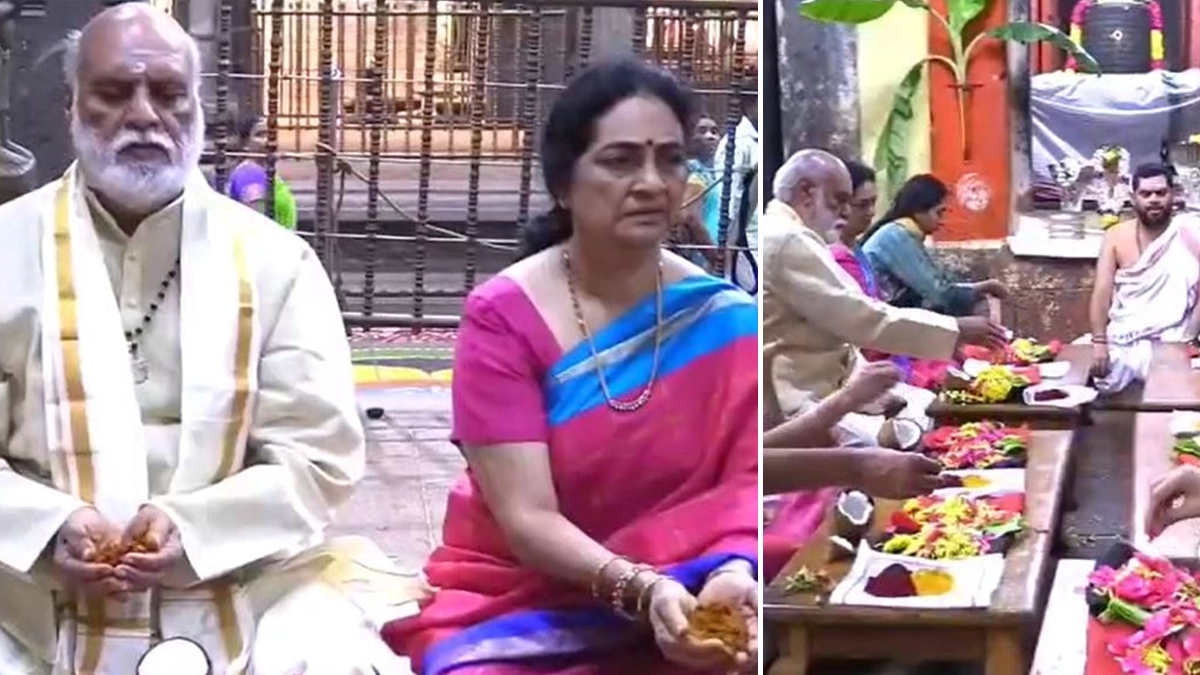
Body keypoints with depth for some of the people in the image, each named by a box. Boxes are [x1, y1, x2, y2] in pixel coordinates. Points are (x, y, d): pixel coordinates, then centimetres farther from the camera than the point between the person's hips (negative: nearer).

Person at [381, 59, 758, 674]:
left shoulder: (724, 322, -1)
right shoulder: (502, 318, -9)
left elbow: (747, 478, -9)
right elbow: (526, 520, -15)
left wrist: (734, 572, -31)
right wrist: (642, 590, -31)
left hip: (683, 607, 2)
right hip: (513, 603, -2)